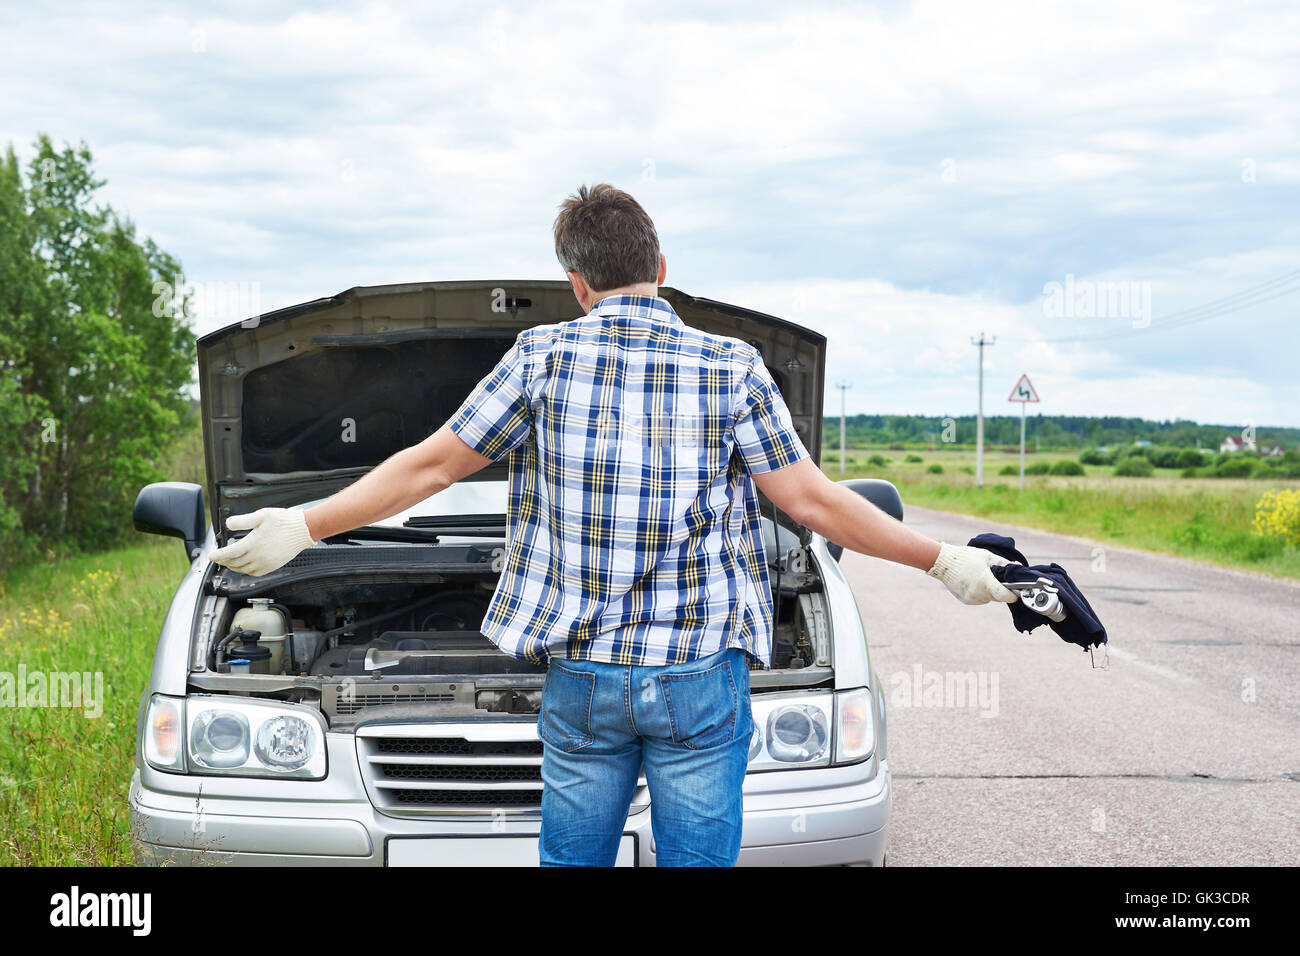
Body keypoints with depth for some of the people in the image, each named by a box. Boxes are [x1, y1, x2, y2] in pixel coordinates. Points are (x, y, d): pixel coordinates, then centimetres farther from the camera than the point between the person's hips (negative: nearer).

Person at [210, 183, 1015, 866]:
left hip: (583, 676, 1)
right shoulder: (731, 368, -3)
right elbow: (814, 502, -4)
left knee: (571, 858, 13)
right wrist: (944, 562, 6)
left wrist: (303, 527, 14)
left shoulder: (544, 357, -2)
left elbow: (431, 467, 2)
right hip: (701, 678, -1)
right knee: (698, 858, 7)